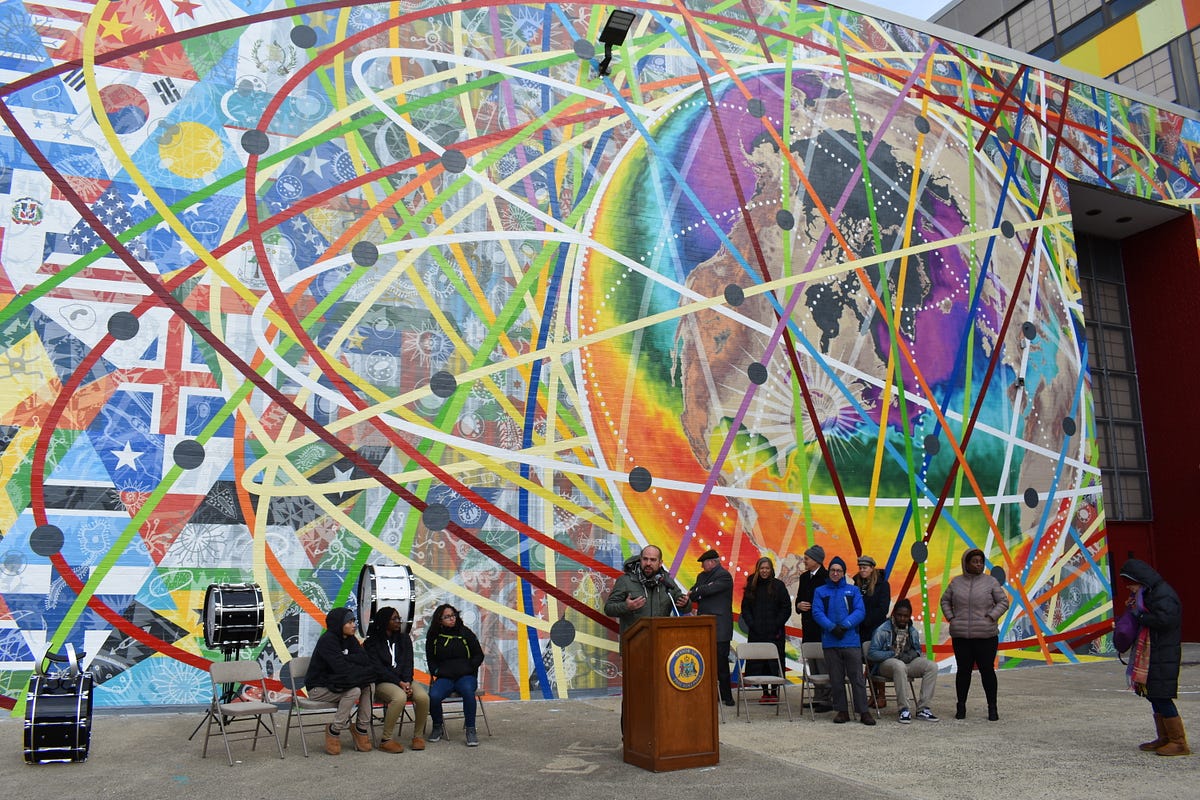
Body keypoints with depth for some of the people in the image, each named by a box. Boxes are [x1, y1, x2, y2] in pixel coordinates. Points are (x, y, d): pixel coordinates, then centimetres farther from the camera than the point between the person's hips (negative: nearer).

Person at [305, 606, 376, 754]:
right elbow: (341, 668, -28)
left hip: (335, 683, 7)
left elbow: (366, 660, -6)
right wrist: (365, 671, -18)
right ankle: (333, 731, -12)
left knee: (367, 686, -15)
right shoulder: (327, 640, -19)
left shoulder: (350, 639, 4)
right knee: (354, 691, -28)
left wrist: (346, 658, -19)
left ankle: (362, 730, -8)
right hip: (318, 688, -7)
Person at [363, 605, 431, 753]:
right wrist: (399, 683, -17)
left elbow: (408, 664, 8)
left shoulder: (404, 639, 17)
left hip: (404, 680, 4)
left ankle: (418, 736, -9)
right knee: (400, 697, -37)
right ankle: (386, 740, -25)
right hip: (382, 682, -4)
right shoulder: (372, 642, 3)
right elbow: (378, 668, -7)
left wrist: (407, 682, -13)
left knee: (423, 697, -27)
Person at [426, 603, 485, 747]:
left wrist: (468, 669, -3)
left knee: (468, 691, -37)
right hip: (444, 677, 1)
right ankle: (438, 727, -1)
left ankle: (470, 729, -22)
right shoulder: (433, 637, 10)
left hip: (466, 676, -1)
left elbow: (479, 655, 10)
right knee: (433, 696, -31)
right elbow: (430, 659, 20)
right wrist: (436, 672, 2)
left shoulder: (465, 633, 6)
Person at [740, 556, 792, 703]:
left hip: (774, 633, -3)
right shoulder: (751, 586, 7)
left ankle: (774, 692, 10)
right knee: (759, 662, 4)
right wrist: (751, 624, -3)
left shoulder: (778, 585, -1)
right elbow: (745, 608, 9)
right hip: (756, 633, 3)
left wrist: (777, 625, -8)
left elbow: (786, 608, -1)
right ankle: (765, 692, 16)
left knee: (775, 662, -1)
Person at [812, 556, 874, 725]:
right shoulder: (820, 591, 10)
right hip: (830, 642, 1)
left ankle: (863, 712, 4)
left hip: (851, 640, -1)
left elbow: (860, 611, -1)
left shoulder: (853, 590, 10)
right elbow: (817, 613, -1)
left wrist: (845, 625, -15)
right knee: (836, 679, 6)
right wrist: (832, 627, -17)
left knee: (857, 677, -2)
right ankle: (842, 711, 15)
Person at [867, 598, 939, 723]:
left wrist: (911, 654, -5)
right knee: (899, 666, -40)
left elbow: (918, 650, 21)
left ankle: (923, 709, -18)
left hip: (908, 663, 6)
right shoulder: (882, 630, -7)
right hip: (885, 664, -6)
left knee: (932, 666, -20)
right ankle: (905, 709, -34)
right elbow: (871, 654, -10)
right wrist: (894, 654, -18)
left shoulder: (912, 631, 11)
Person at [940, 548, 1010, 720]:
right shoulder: (956, 582, 8)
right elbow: (945, 600, 17)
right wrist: (950, 618, 5)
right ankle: (961, 706, 16)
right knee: (963, 670, 7)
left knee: (987, 670, 2)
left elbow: (1003, 602, 2)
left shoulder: (991, 582, 2)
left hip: (986, 635, -2)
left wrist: (991, 617, -9)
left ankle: (992, 707, 12)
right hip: (961, 636, 2)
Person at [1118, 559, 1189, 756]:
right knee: (1154, 696, 14)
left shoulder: (1163, 595, -16)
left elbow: (1164, 619, -29)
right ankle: (1164, 738, 23)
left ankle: (1179, 743, 1)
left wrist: (1140, 616, -17)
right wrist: (1133, 610, 2)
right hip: (1149, 655, 10)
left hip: (1162, 656, -10)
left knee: (1162, 698, -7)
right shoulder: (1146, 594, 15)